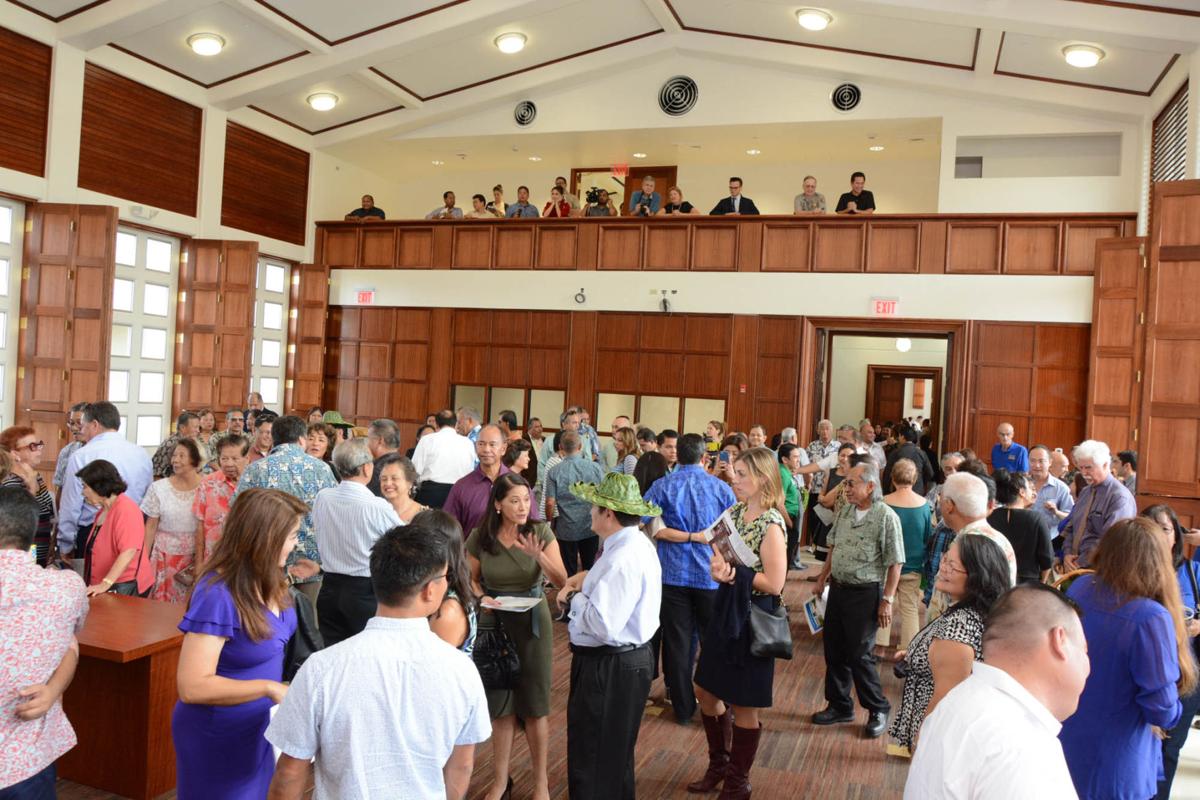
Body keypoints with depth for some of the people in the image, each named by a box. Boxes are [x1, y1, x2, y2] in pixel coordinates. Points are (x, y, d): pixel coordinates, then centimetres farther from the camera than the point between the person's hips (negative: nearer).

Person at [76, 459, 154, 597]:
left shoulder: (125, 509, -16)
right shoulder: (103, 510, 14)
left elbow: (128, 552, -25)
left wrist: (105, 584, -28)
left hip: (123, 586, -8)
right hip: (104, 585, 8)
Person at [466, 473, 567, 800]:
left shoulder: (541, 532, -11)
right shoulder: (479, 537, -8)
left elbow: (562, 581, -15)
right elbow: (471, 579, 5)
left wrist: (538, 555, -31)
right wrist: (482, 597, -16)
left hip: (532, 622, -1)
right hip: (495, 622, 1)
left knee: (534, 703, 7)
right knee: (500, 703, 9)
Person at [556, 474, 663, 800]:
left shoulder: (623, 559, -26)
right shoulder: (637, 544, 7)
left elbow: (603, 625, -31)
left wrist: (574, 599, -14)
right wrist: (590, 580, 1)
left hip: (609, 668, -11)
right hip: (628, 658, 11)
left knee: (592, 761, 4)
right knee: (614, 754, 26)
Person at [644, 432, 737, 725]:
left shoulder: (662, 486, -3)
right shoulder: (722, 488, -2)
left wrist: (686, 536, -10)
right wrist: (702, 536, 8)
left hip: (674, 574, 0)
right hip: (712, 575, 0)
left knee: (677, 643, 9)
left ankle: (683, 708, 18)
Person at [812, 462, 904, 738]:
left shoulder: (886, 517, -16)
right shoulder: (845, 511, 4)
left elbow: (895, 563, -14)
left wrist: (887, 600, -15)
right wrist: (822, 578, 15)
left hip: (865, 593, -7)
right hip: (837, 588, 7)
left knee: (859, 655, 0)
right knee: (834, 651, 13)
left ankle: (879, 710, 20)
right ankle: (840, 706, 29)